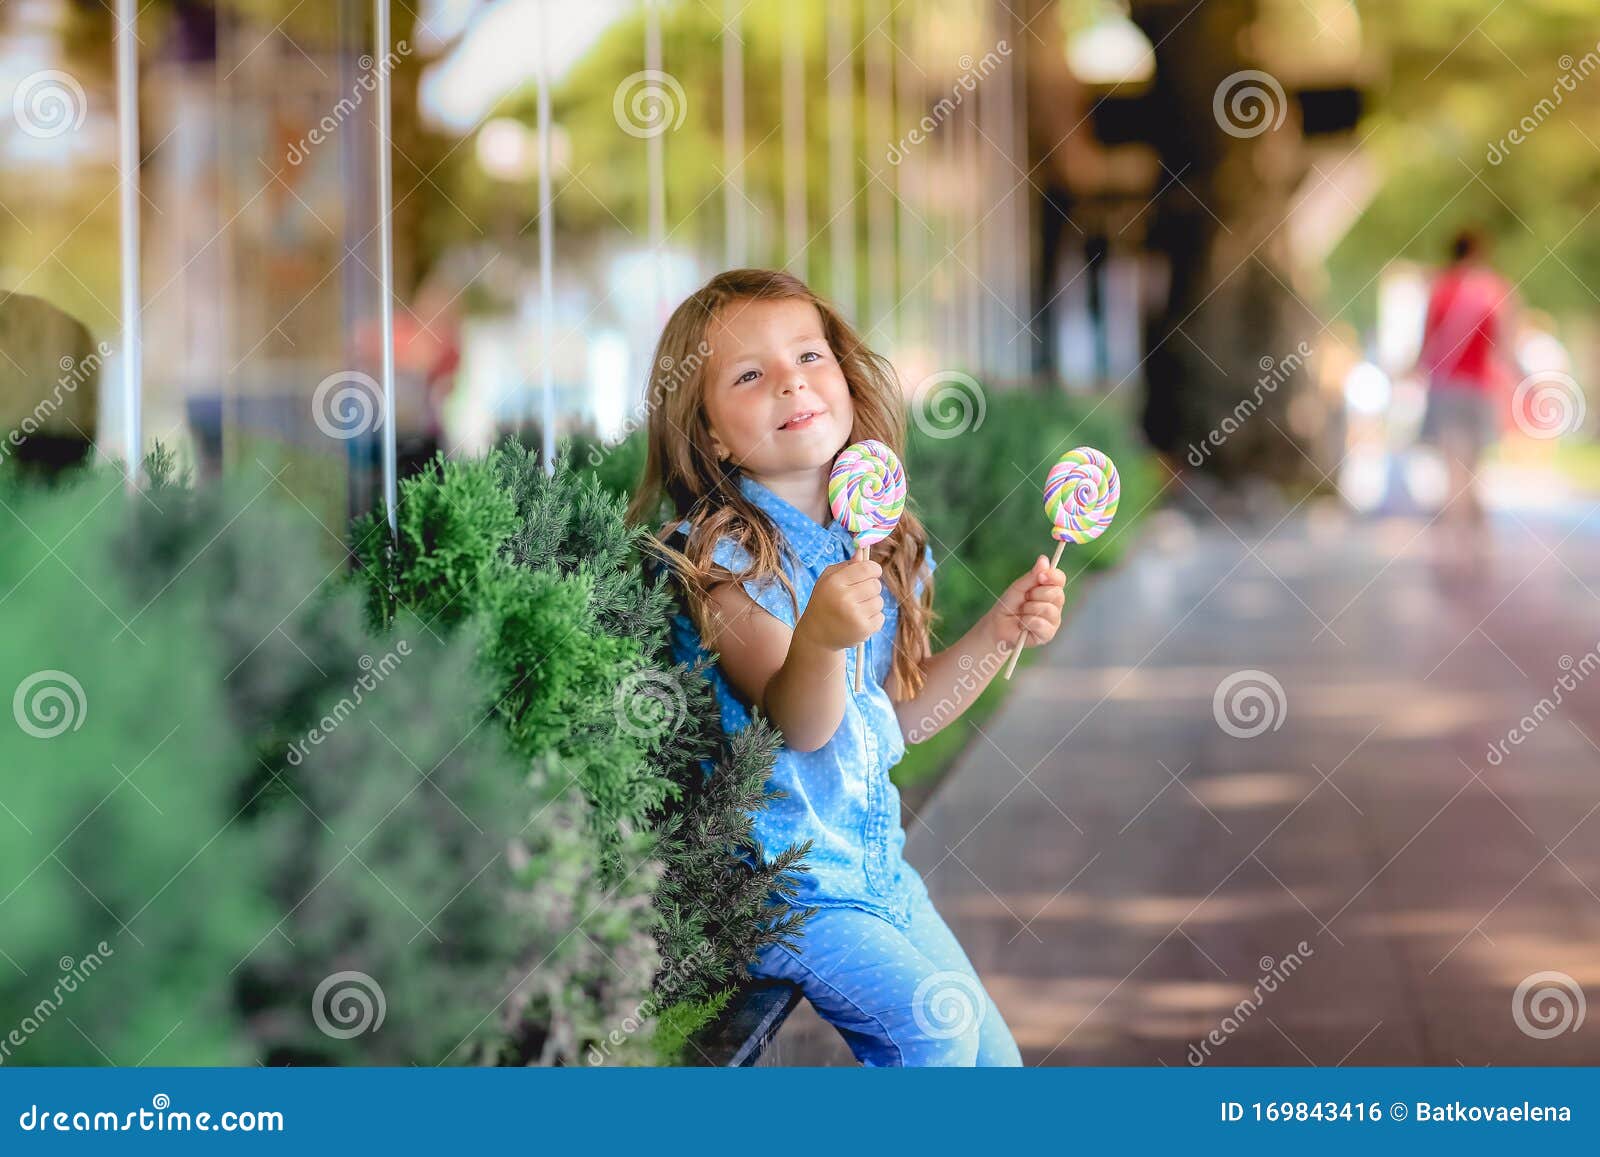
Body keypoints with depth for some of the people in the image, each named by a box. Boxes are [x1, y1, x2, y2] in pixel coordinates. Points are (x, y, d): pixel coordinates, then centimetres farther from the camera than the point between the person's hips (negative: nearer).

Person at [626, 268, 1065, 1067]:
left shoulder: (878, 544, 4)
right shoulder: (720, 557, -18)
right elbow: (798, 725, -30)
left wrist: (998, 632, 4)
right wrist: (819, 637, -50)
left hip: (874, 865, 8)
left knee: (992, 1055, 9)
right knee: (933, 1025, -23)